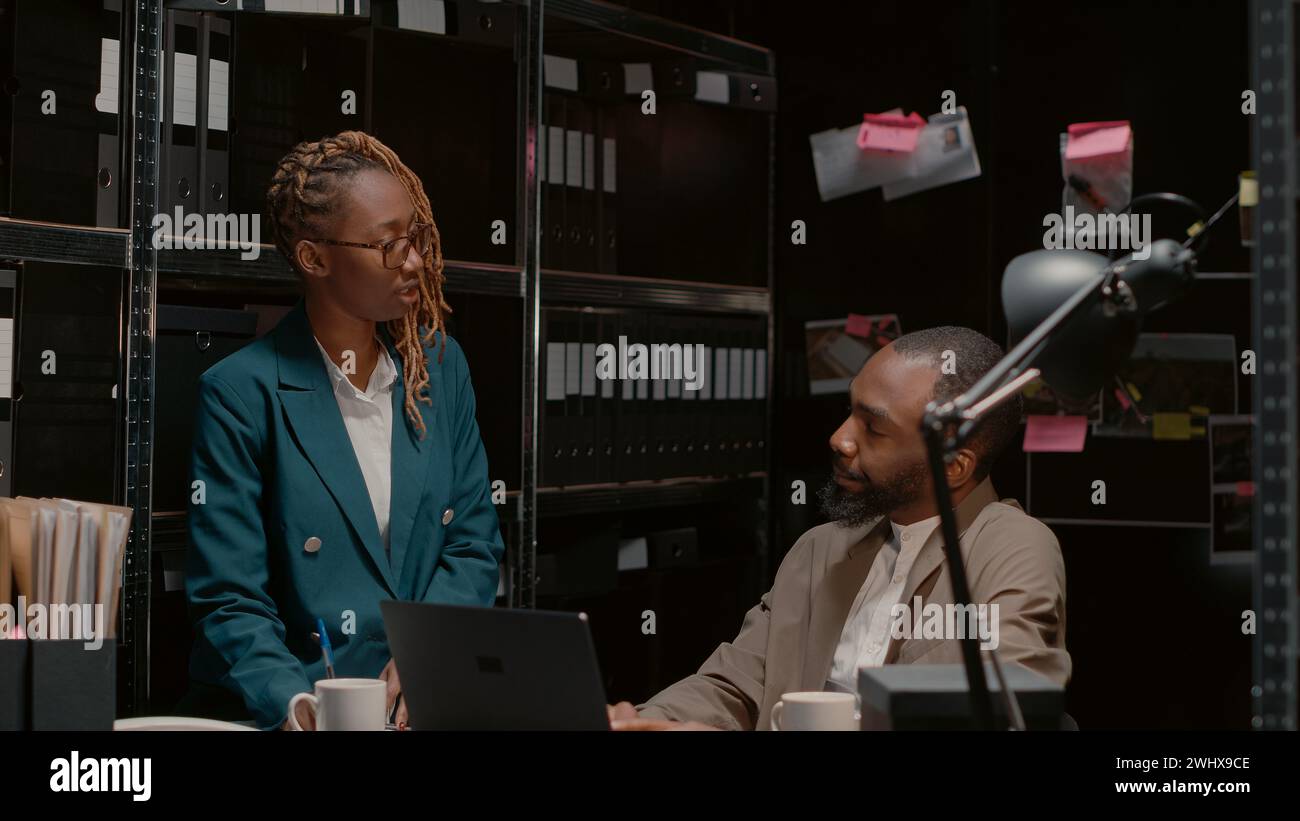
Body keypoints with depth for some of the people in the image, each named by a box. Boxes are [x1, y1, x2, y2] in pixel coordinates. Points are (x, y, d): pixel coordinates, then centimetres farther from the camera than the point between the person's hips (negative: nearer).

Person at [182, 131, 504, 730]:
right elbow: (229, 602, -8)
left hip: (424, 701, 4)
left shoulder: (440, 367, 9)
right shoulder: (240, 394, -6)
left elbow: (474, 544, 10)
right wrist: (295, 705, -24)